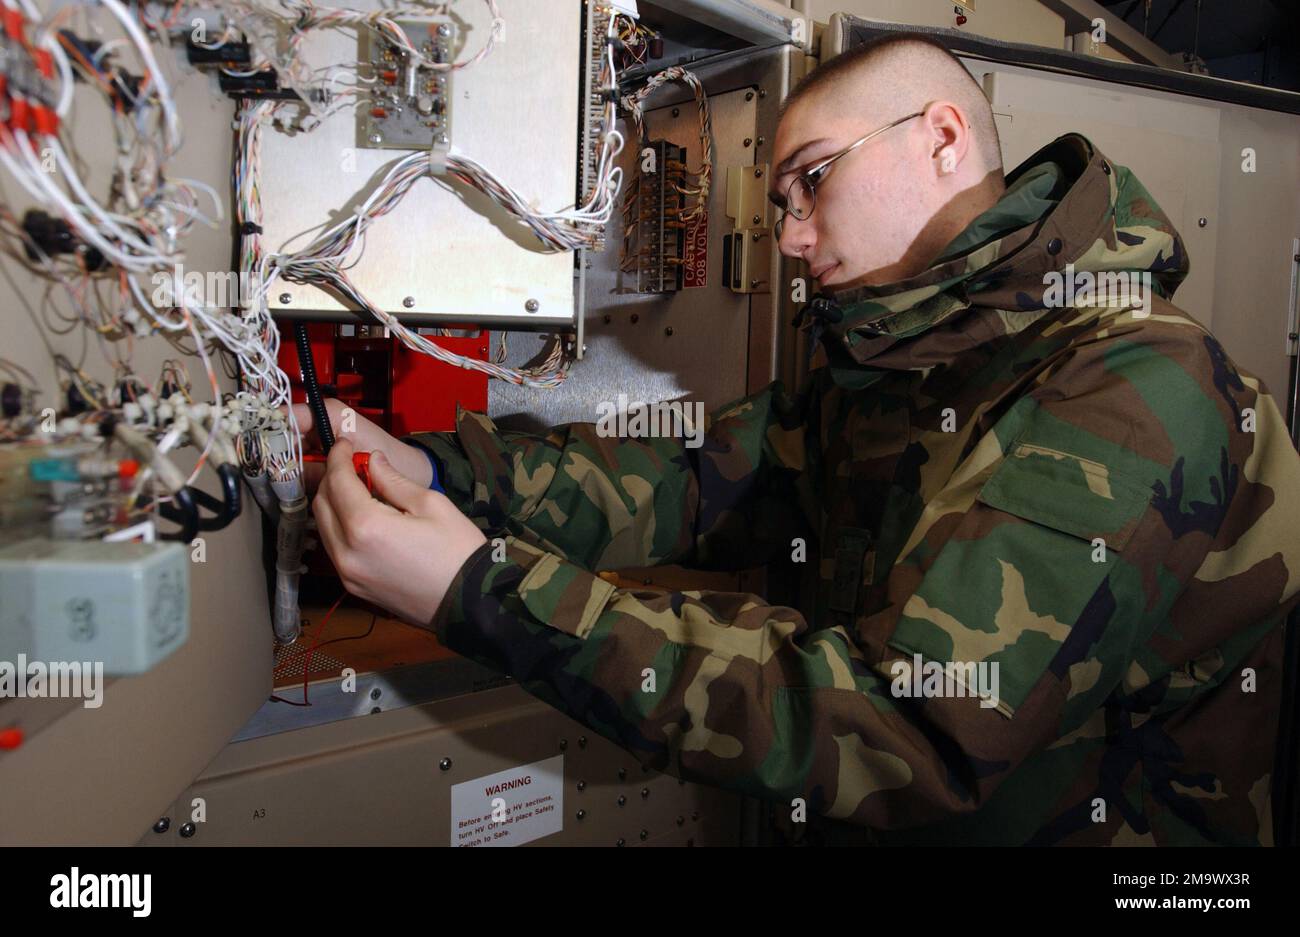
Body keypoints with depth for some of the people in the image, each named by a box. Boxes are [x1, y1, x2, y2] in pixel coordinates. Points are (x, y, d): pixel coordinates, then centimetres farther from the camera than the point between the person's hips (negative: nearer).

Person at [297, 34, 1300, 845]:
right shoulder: (887, 358, 7)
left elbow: (903, 730, -27)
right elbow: (704, 488, 2)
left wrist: (482, 591, -28)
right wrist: (439, 471, -10)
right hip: (874, 823, 6)